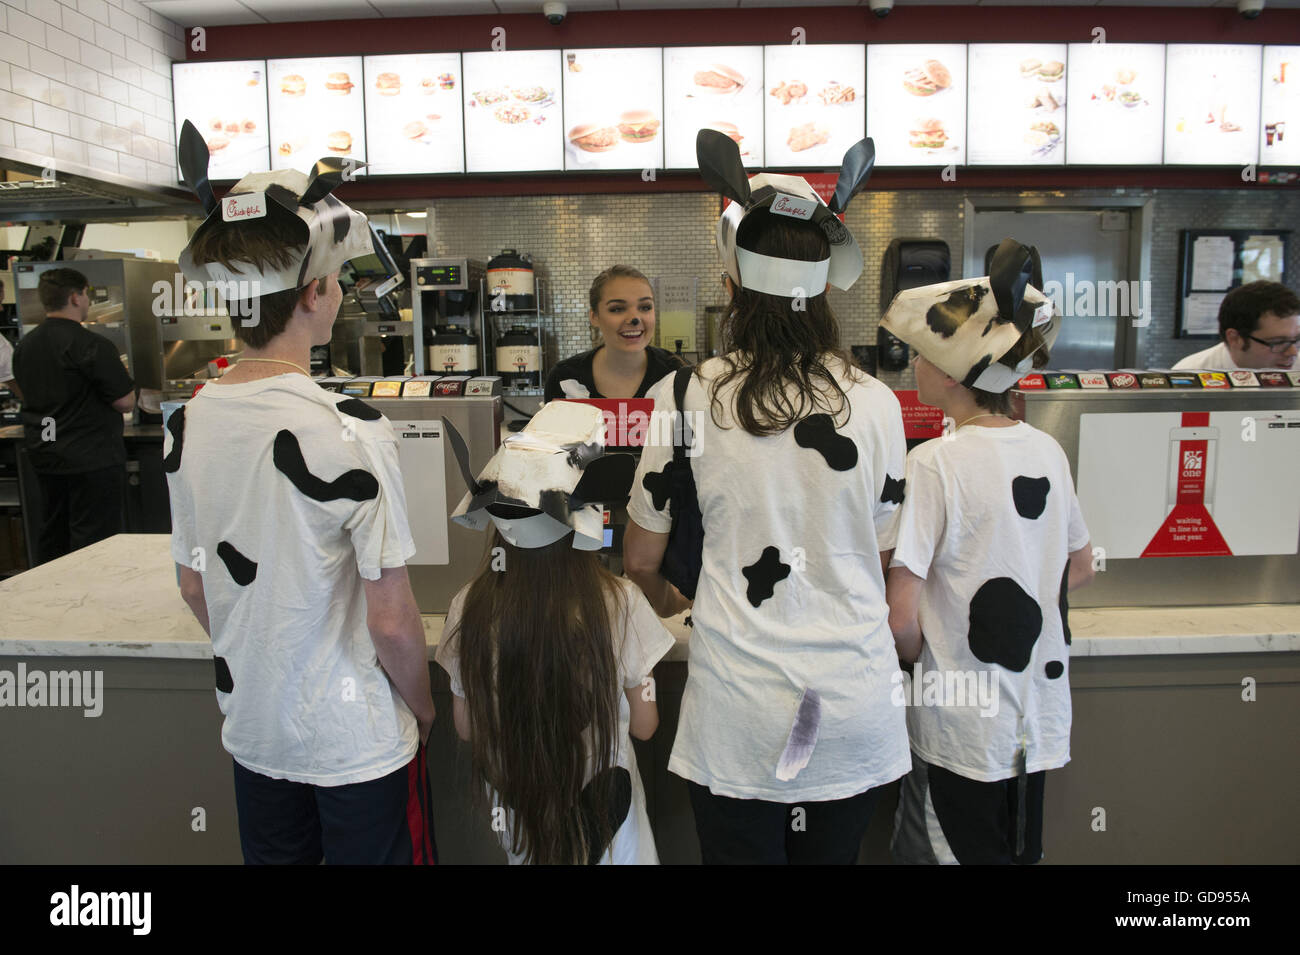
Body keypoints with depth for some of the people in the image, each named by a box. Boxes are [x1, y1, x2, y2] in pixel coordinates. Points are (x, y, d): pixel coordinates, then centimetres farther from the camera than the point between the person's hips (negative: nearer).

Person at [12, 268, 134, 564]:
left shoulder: (24, 345, 7)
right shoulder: (92, 345, -17)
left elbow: (26, 393, 19)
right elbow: (126, 402, -16)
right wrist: (121, 374, 3)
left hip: (43, 457, 8)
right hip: (91, 459, -8)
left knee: (52, 536, 18)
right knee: (93, 540, -2)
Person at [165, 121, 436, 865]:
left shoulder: (187, 422, -5)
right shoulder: (351, 430, -25)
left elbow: (194, 587, 7)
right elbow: (391, 620, -21)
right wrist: (423, 706, -4)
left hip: (252, 728, 6)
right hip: (359, 741, -6)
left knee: (274, 851, 24)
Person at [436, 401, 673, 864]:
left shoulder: (470, 608, -16)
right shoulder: (619, 604, -21)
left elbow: (465, 727, -2)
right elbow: (644, 724, -9)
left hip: (516, 811, 2)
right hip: (603, 808, -2)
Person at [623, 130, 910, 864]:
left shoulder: (689, 397, -10)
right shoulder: (877, 403, -5)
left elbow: (642, 560, 0)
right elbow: (884, 556, 6)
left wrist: (667, 600, 22)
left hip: (738, 714, -2)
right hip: (855, 710, 2)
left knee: (739, 847, 16)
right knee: (835, 851, 20)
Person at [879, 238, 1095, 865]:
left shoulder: (934, 464, -20)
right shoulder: (1048, 451, 1)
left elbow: (900, 619, -21)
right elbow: (1080, 571, 16)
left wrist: (920, 656, -2)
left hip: (961, 736, -6)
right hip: (1040, 726, 7)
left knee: (937, 851, 10)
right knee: (1019, 852, 22)